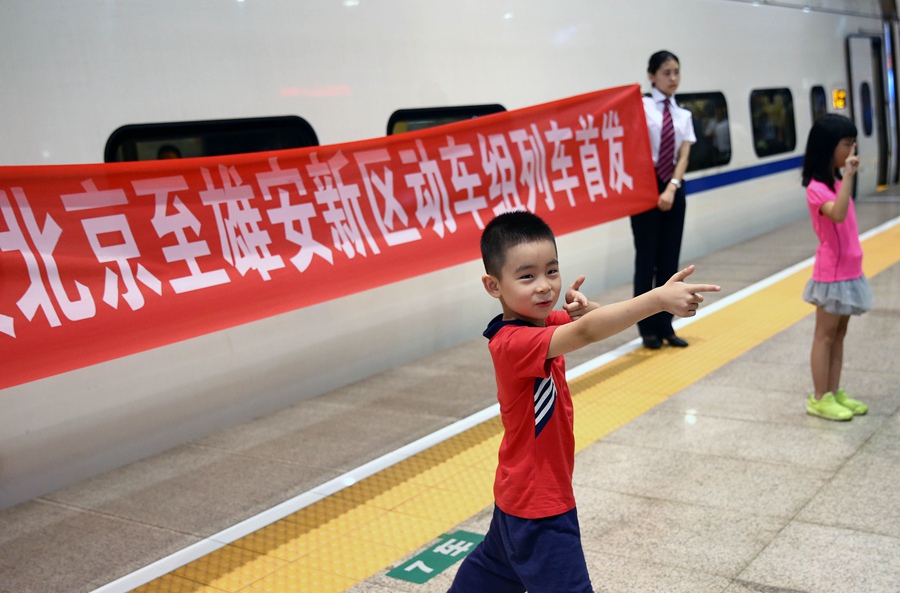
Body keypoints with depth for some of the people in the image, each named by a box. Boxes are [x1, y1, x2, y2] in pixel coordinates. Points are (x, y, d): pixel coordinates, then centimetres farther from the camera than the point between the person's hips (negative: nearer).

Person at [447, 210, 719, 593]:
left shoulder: (540, 321, -2)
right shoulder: (512, 343, -31)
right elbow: (586, 334, -45)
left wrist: (578, 309, -18)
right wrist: (660, 298, -54)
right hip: (539, 503, -10)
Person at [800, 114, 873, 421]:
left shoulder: (837, 183, 10)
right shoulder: (817, 188, -17)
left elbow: (846, 224, 14)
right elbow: (837, 214, -36)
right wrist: (848, 176, -35)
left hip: (849, 272, 9)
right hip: (832, 274, -9)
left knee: (838, 335, 13)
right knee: (825, 336, 0)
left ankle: (834, 393, 21)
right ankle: (819, 399, 8)